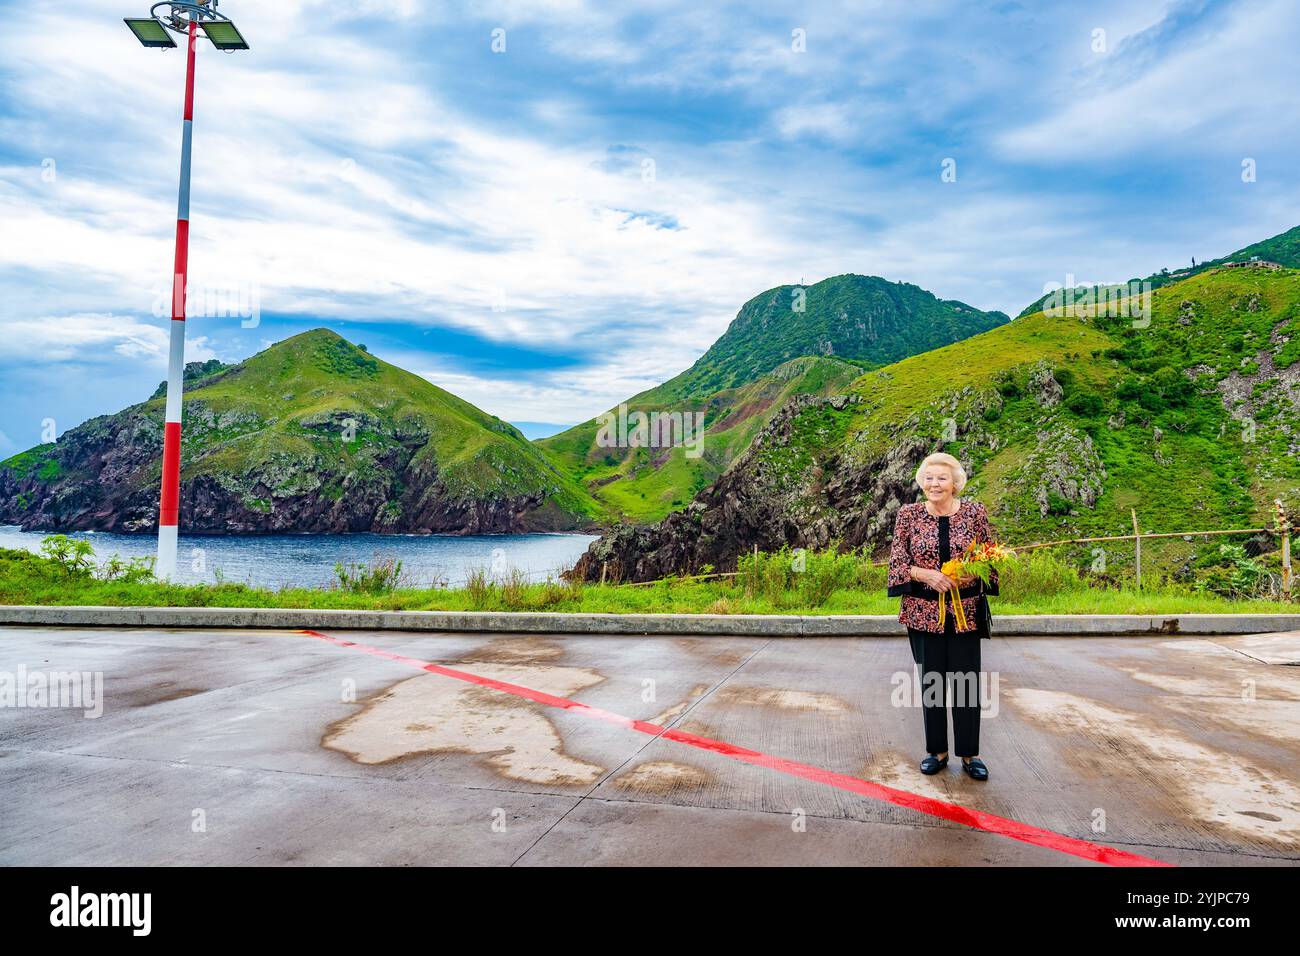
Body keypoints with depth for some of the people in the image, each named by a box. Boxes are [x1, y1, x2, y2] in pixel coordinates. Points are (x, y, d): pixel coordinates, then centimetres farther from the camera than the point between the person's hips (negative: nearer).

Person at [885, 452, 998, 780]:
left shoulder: (975, 512, 0)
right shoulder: (909, 514, 0)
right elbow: (897, 561, -2)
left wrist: (972, 575, -16)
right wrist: (928, 575, -18)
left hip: (966, 611, 0)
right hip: (923, 611, 0)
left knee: (967, 680, 4)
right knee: (931, 680, 9)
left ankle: (969, 753, 19)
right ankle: (937, 751, 24)